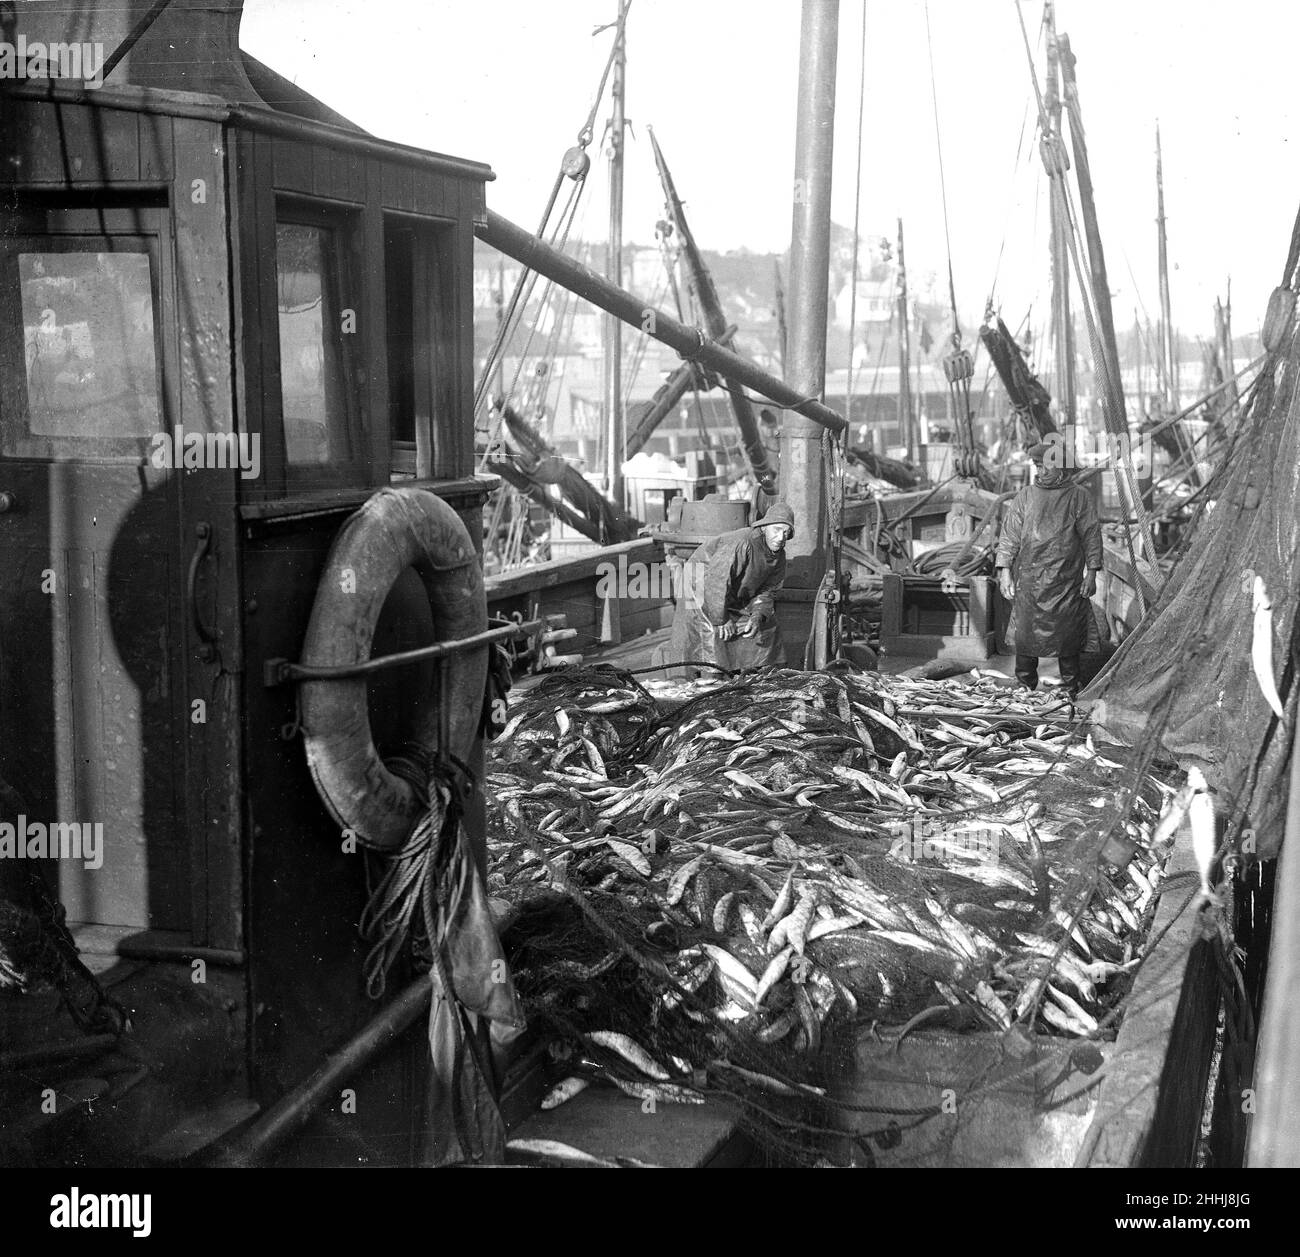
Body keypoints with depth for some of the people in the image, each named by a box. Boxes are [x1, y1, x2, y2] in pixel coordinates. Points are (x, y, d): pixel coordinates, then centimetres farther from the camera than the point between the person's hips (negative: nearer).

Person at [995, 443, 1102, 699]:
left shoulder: (1078, 496, 5)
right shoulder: (1025, 497, 9)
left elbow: (1091, 535, 5)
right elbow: (1009, 534, 8)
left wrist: (1091, 572, 0)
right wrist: (1005, 570, -1)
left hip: (1066, 580, -1)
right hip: (1029, 579, 1)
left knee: (1067, 636, 2)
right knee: (1025, 635, 1)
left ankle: (1070, 690, 12)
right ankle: (1025, 688, 12)